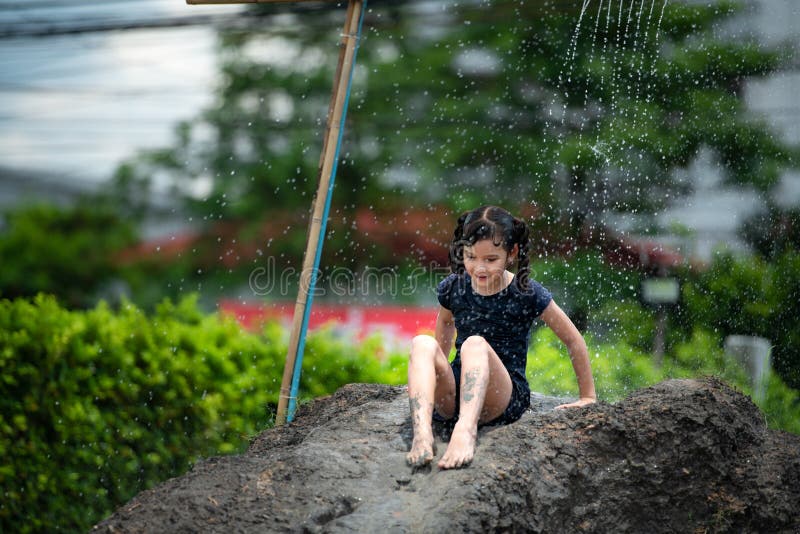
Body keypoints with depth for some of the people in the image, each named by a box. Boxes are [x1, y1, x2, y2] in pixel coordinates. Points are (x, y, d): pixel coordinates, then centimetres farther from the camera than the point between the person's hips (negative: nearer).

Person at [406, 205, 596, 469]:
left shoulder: (527, 294, -7)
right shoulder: (453, 288, 2)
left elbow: (573, 340, 3)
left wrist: (588, 397, 9)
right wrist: (437, 375, 33)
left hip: (506, 399, -3)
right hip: (452, 398, 3)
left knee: (475, 344, -32)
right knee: (422, 343, -25)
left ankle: (465, 431, -57)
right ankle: (421, 434, -47)